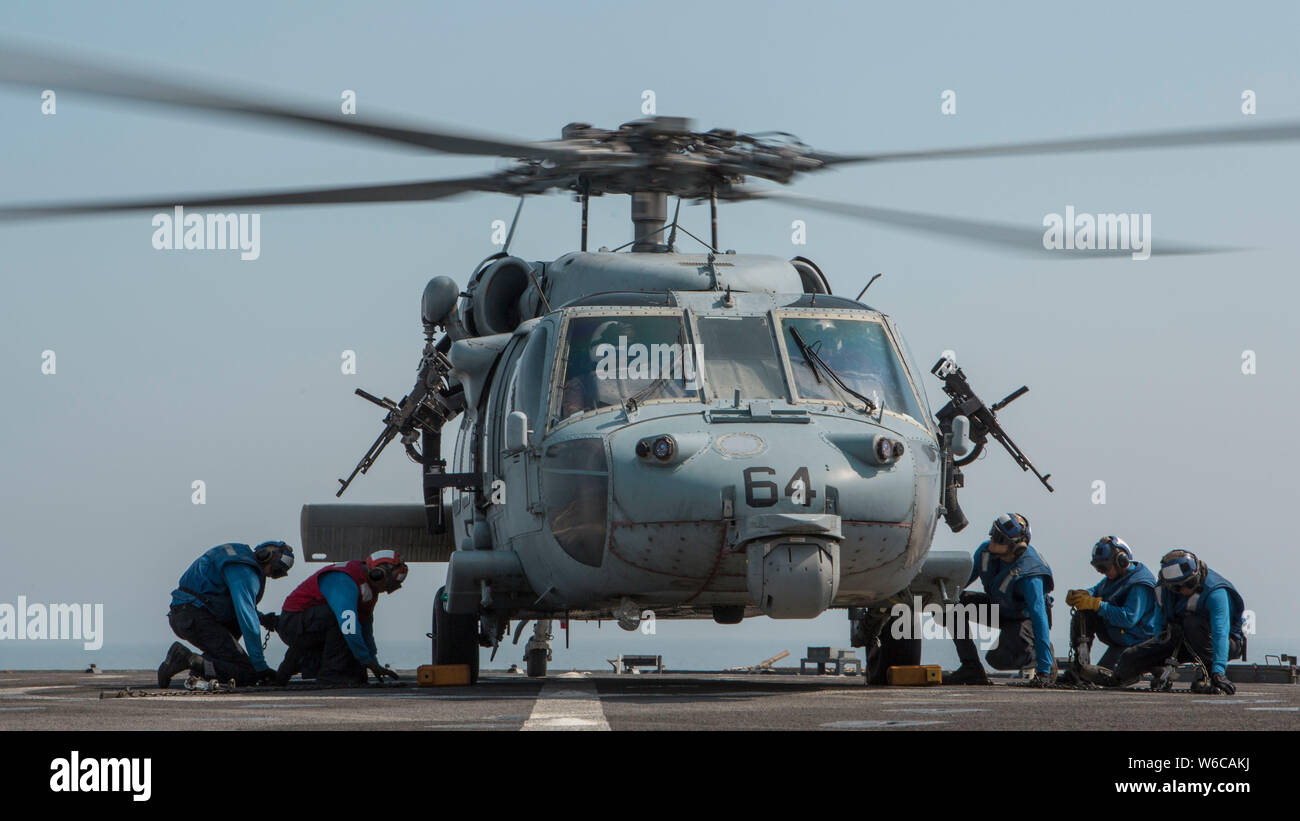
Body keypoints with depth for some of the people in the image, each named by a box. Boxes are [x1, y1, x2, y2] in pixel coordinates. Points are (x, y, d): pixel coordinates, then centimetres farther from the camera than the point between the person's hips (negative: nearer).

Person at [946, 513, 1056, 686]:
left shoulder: (1029, 575, -37)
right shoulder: (986, 550, -18)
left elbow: (1039, 618, -39)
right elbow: (965, 578, 4)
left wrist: (1044, 671, -42)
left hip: (1024, 618, -6)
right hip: (998, 608, 6)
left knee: (999, 659, -30)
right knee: (955, 604, -18)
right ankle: (971, 669, -10)